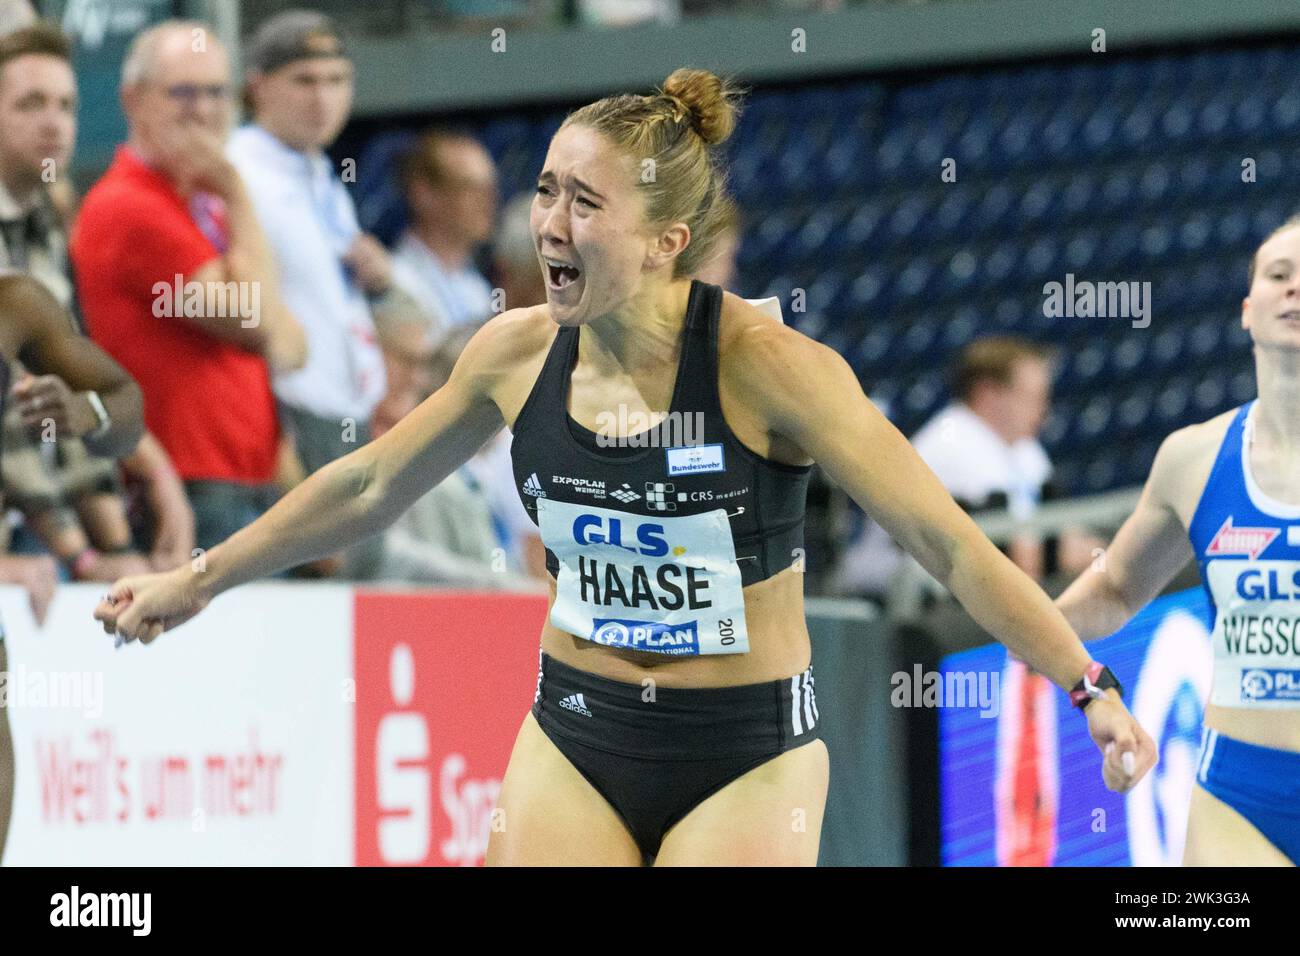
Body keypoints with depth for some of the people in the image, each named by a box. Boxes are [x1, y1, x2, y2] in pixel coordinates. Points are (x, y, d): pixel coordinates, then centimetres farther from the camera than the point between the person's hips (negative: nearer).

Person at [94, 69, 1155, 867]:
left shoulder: (766, 365, -20)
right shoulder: (519, 352, -4)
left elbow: (945, 539, -20)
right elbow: (369, 485, 14)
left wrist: (1091, 687, -28)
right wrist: (197, 582, 21)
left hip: (745, 756, -4)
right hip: (575, 739, 4)